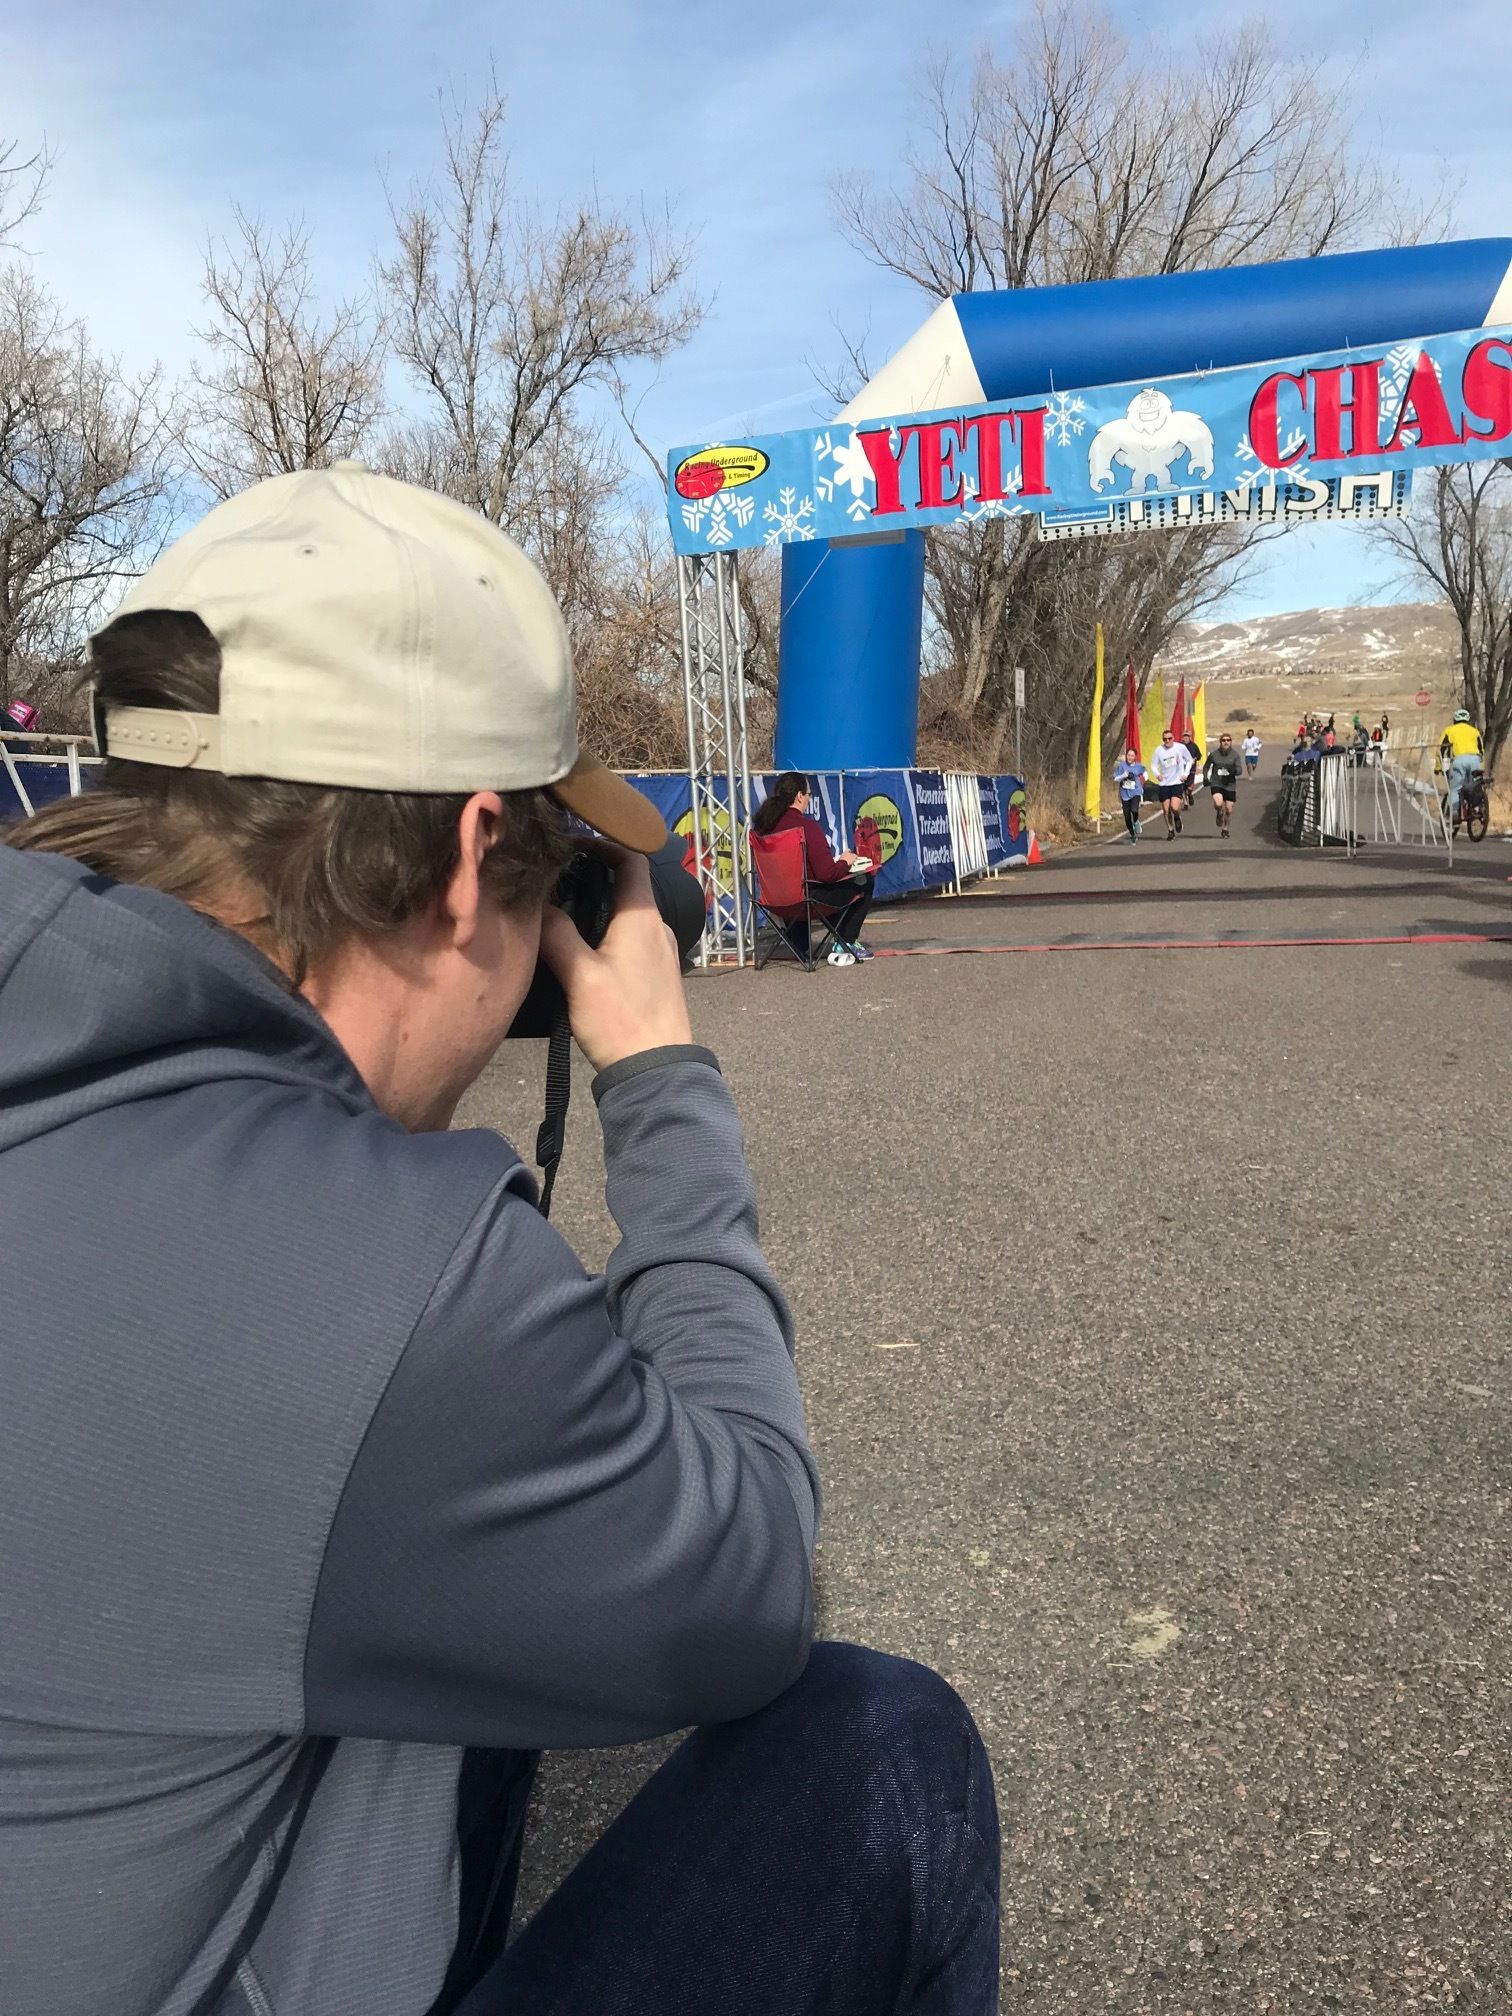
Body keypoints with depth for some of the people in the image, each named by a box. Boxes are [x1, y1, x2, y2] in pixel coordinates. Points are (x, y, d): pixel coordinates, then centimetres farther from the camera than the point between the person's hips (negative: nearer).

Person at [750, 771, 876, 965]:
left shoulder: (761, 826, 1)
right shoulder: (807, 827, -21)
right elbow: (827, 873, -23)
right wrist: (845, 862, 0)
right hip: (809, 900, -8)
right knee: (865, 882, 11)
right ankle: (843, 946, 16)